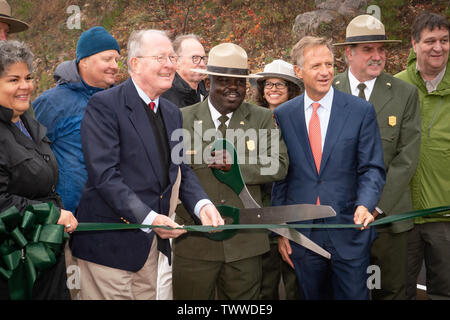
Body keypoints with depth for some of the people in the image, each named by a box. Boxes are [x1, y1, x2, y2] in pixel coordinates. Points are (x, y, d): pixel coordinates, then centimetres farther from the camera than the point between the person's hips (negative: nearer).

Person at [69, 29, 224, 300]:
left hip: (152, 238, 7)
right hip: (110, 242, -7)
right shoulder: (105, 105, -12)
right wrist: (148, 218, -27)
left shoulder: (173, 113, 13)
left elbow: (182, 170, 12)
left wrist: (202, 204, -8)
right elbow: (104, 174, -20)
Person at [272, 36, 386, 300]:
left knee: (354, 295, 4)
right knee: (313, 296, 13)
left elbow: (372, 168, -2)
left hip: (349, 230, -1)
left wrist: (365, 204, -22)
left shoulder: (361, 111, -1)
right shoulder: (282, 115, 4)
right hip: (302, 234, 2)